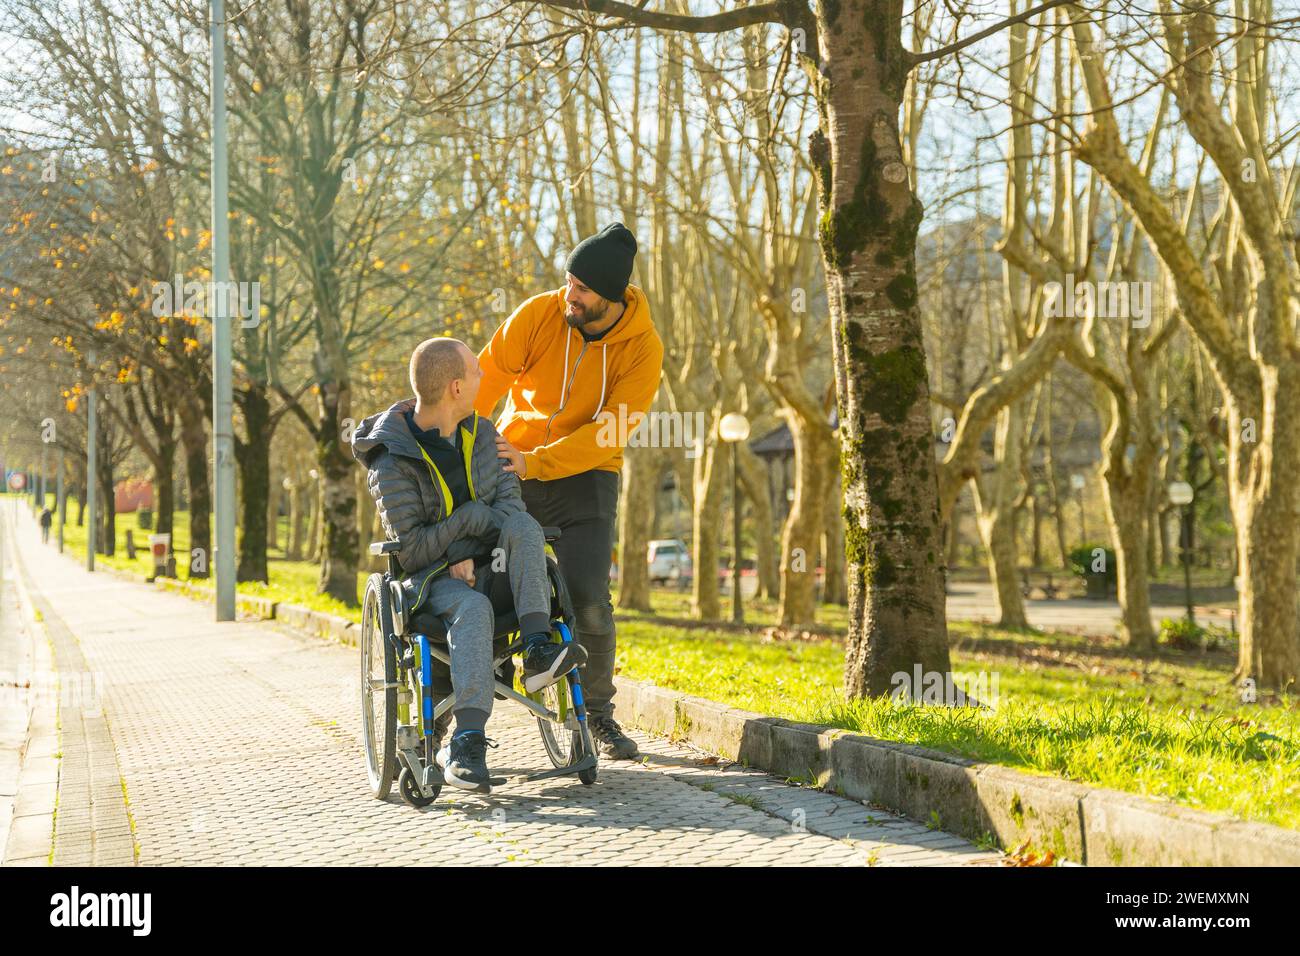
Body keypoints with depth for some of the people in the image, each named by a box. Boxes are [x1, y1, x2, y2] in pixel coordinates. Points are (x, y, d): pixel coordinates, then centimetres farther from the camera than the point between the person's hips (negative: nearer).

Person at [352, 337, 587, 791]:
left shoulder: (482, 433, 7)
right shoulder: (391, 464, -12)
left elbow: (508, 501, -2)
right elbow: (410, 550, -13)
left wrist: (471, 556, -18)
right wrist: (473, 518, -12)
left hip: (485, 568, 5)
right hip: (430, 577, -5)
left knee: (523, 524, -27)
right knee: (473, 608, -38)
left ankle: (537, 651, -37)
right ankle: (467, 742, -47)